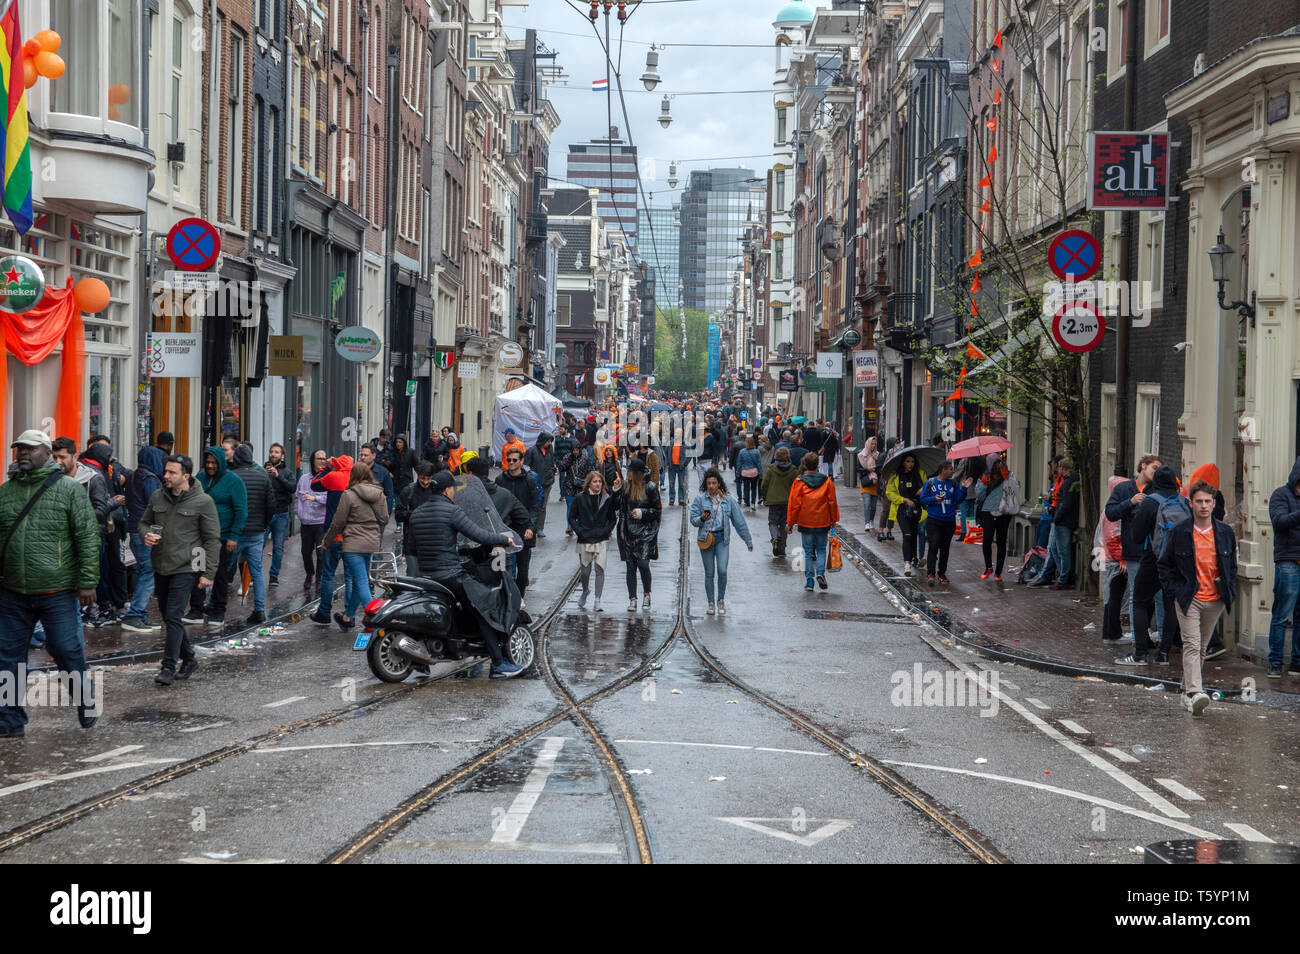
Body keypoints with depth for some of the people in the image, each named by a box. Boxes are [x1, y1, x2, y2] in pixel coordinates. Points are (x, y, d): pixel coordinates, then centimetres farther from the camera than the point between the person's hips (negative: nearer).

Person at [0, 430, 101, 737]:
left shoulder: (68, 488, -4)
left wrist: (87, 581, -11)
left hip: (57, 592, -4)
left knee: (67, 650, 1)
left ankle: (86, 700, 25)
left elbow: (88, 536, -7)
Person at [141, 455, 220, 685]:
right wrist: (145, 535, -4)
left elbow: (212, 540, -5)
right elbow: (144, 522, 21)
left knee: (174, 617, -11)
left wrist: (209, 573, -9)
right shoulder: (157, 497, 7)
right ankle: (189, 658, 28)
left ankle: (169, 666, -6)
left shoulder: (203, 502, -7)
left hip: (186, 569, -6)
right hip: (161, 568, 6)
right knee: (168, 617, 13)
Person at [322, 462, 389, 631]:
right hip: (372, 545, 6)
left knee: (361, 583, -6)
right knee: (359, 581, 18)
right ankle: (348, 617, 31)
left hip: (354, 545, -6)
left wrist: (327, 538, 12)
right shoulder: (380, 494, 6)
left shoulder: (349, 495, -10)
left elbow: (338, 522, -4)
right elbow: (384, 520, 12)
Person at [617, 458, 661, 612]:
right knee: (630, 567, 3)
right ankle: (633, 600, 8)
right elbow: (619, 507, 10)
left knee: (643, 564, -13)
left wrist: (643, 513, -15)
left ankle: (647, 594, 10)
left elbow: (658, 510, -1)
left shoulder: (650, 487, -5)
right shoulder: (625, 486, 7)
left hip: (645, 532, -4)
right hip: (628, 532, 4)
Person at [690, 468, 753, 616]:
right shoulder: (700, 499, 2)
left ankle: (721, 601, 10)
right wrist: (702, 519, -21)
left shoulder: (728, 500, 5)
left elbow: (739, 520, 8)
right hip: (706, 538, 0)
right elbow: (693, 519, 2)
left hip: (722, 538, 0)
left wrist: (748, 540, 10)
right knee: (709, 572, 4)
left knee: (722, 571, -11)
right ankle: (711, 604, 16)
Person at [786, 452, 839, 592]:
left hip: (805, 523, -1)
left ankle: (809, 581, 4)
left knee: (808, 552, 7)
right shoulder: (827, 481, -2)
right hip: (823, 522, 1)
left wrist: (790, 522, 4)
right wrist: (834, 520, 14)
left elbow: (794, 504, -5)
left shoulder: (799, 482, -7)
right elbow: (832, 502, 3)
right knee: (821, 550, 13)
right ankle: (820, 572, -11)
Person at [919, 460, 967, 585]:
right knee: (934, 545, -13)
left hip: (949, 521, 3)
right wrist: (934, 498, -15)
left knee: (945, 548, 8)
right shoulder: (930, 483, 1)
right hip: (933, 520, -3)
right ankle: (930, 573, -14)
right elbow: (923, 499, 1)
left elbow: (958, 500, 4)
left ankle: (942, 573, 17)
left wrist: (964, 489, -9)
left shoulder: (953, 484, 8)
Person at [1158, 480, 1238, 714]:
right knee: (1192, 645, -16)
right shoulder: (1177, 532, -5)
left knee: (1202, 648, 13)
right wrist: (1176, 590, -5)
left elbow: (1232, 565, 17)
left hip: (1215, 600, 4)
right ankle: (1193, 693, -25)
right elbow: (1164, 564, 4)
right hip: (1188, 598, -4)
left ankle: (1187, 689, 27)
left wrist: (1230, 593, 6)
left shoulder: (1225, 532, 5)